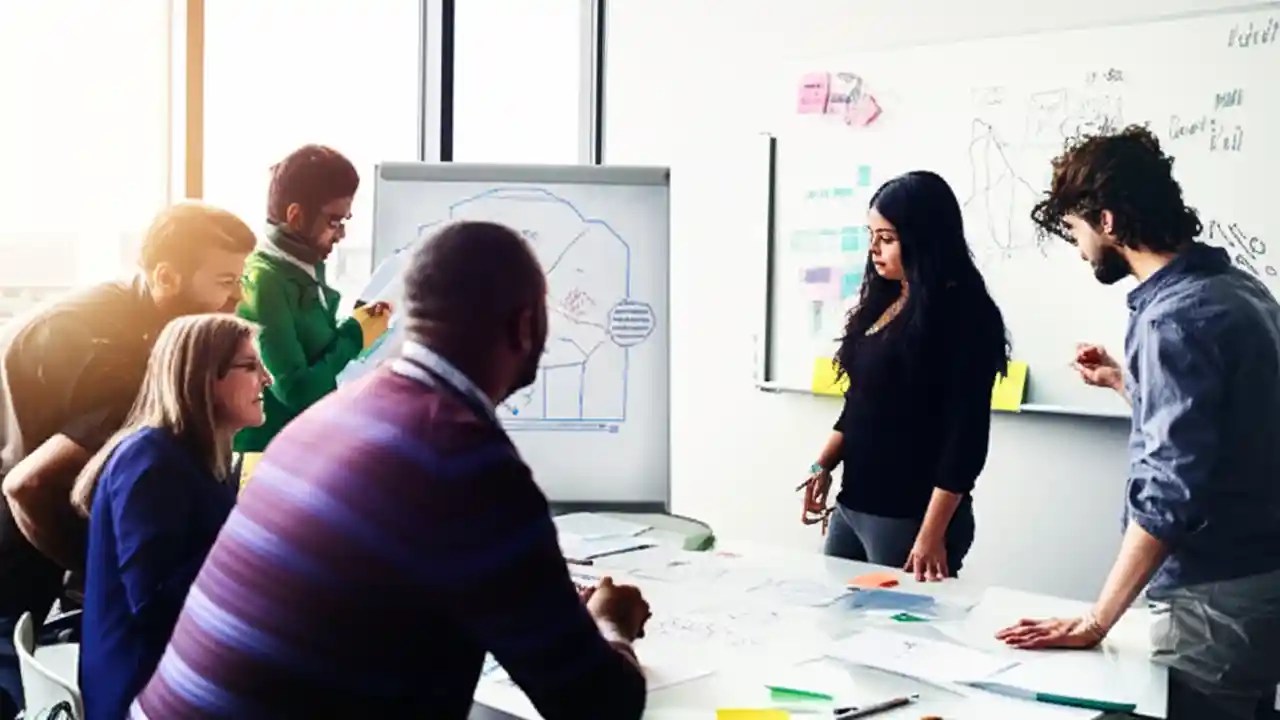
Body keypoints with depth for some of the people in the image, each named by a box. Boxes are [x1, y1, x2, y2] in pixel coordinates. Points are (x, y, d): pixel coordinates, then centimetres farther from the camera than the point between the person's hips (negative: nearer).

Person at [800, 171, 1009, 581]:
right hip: (851, 505, 8)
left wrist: (932, 535, -19)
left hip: (909, 515, -7)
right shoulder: (881, 302, 9)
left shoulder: (963, 314, -13)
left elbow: (965, 435, -16)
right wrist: (824, 465, 4)